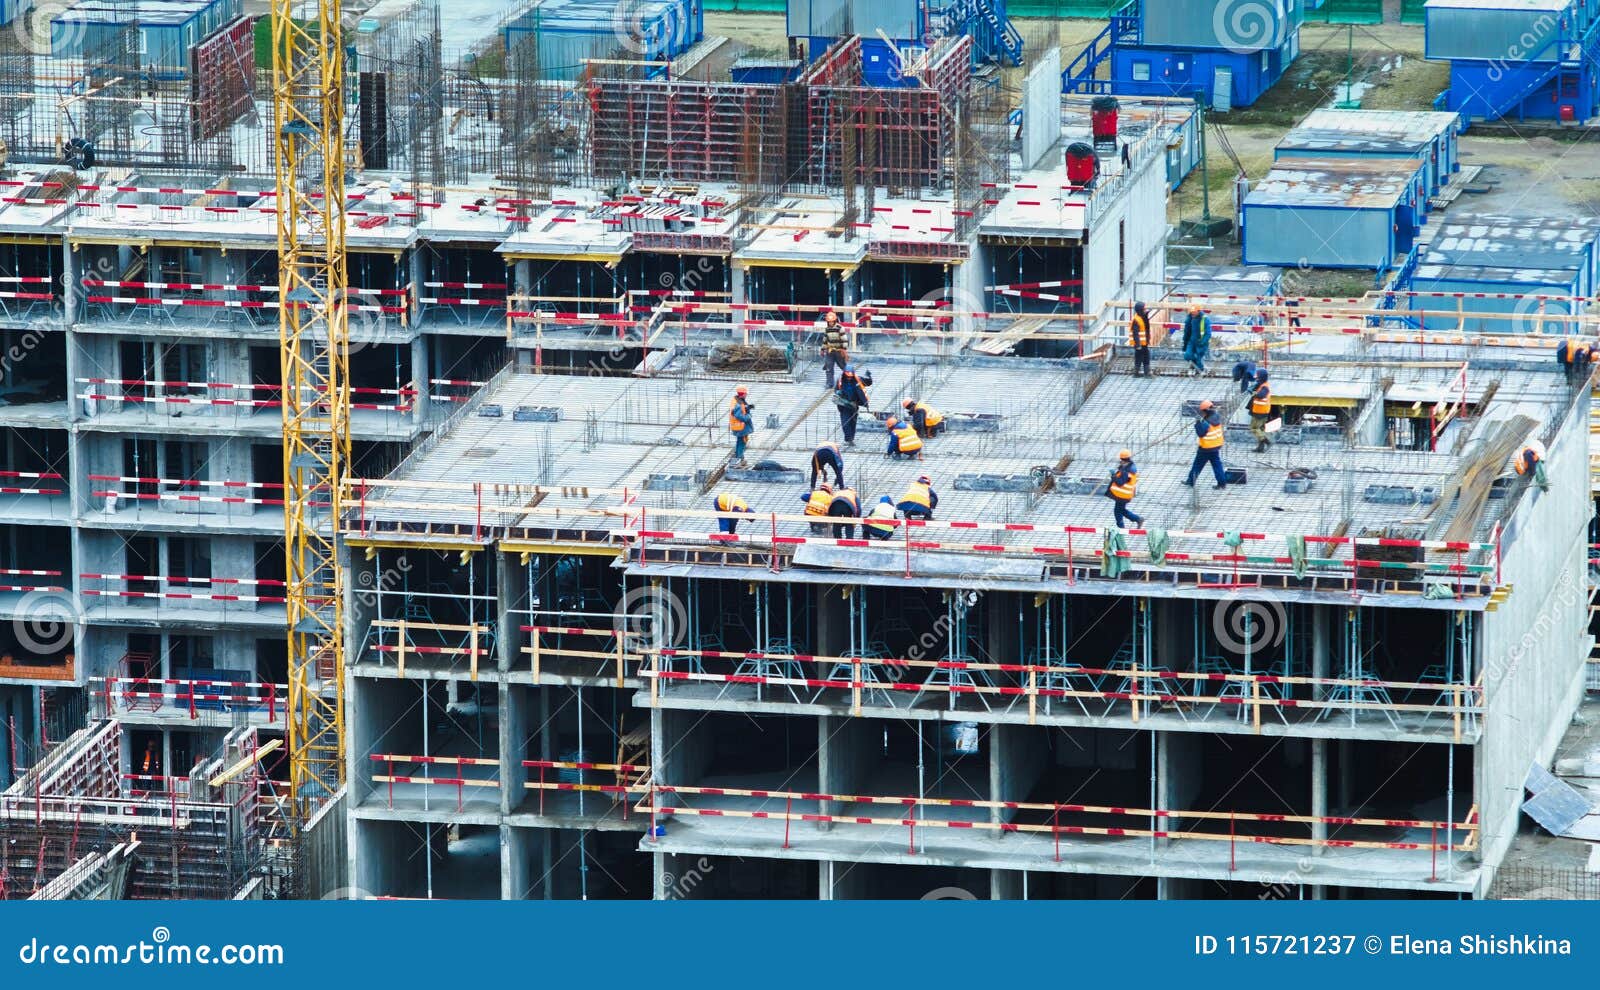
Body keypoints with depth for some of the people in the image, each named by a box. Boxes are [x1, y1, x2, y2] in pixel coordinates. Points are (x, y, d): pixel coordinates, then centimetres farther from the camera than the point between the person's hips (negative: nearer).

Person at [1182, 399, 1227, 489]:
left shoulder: (1206, 423, -27)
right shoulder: (1217, 418, -3)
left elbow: (1200, 433, -22)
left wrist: (1198, 423, -19)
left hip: (1206, 448, -7)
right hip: (1217, 447, 7)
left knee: (1197, 465, 10)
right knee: (1217, 465, 12)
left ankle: (1191, 481, 21)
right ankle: (1222, 482, 9)